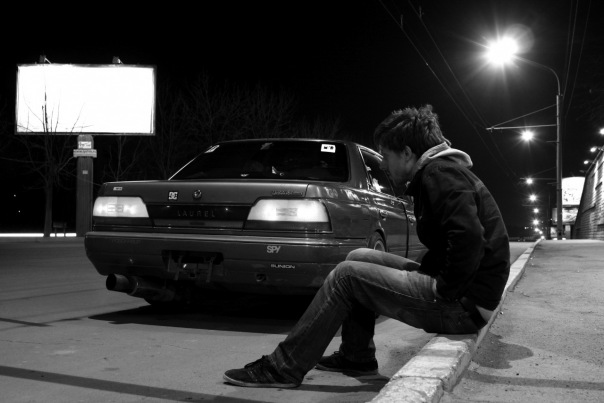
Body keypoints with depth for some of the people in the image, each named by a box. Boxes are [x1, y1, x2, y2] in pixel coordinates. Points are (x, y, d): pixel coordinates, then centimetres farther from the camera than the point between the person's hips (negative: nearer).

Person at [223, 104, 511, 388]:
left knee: (347, 275, -12)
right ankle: (356, 357, 20)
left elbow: (469, 236, -32)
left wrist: (446, 290, -21)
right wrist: (426, 272, 7)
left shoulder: (439, 173, -16)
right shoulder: (443, 170, 16)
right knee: (358, 258, 14)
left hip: (464, 305, -10)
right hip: (463, 295, 10)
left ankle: (282, 368, -5)